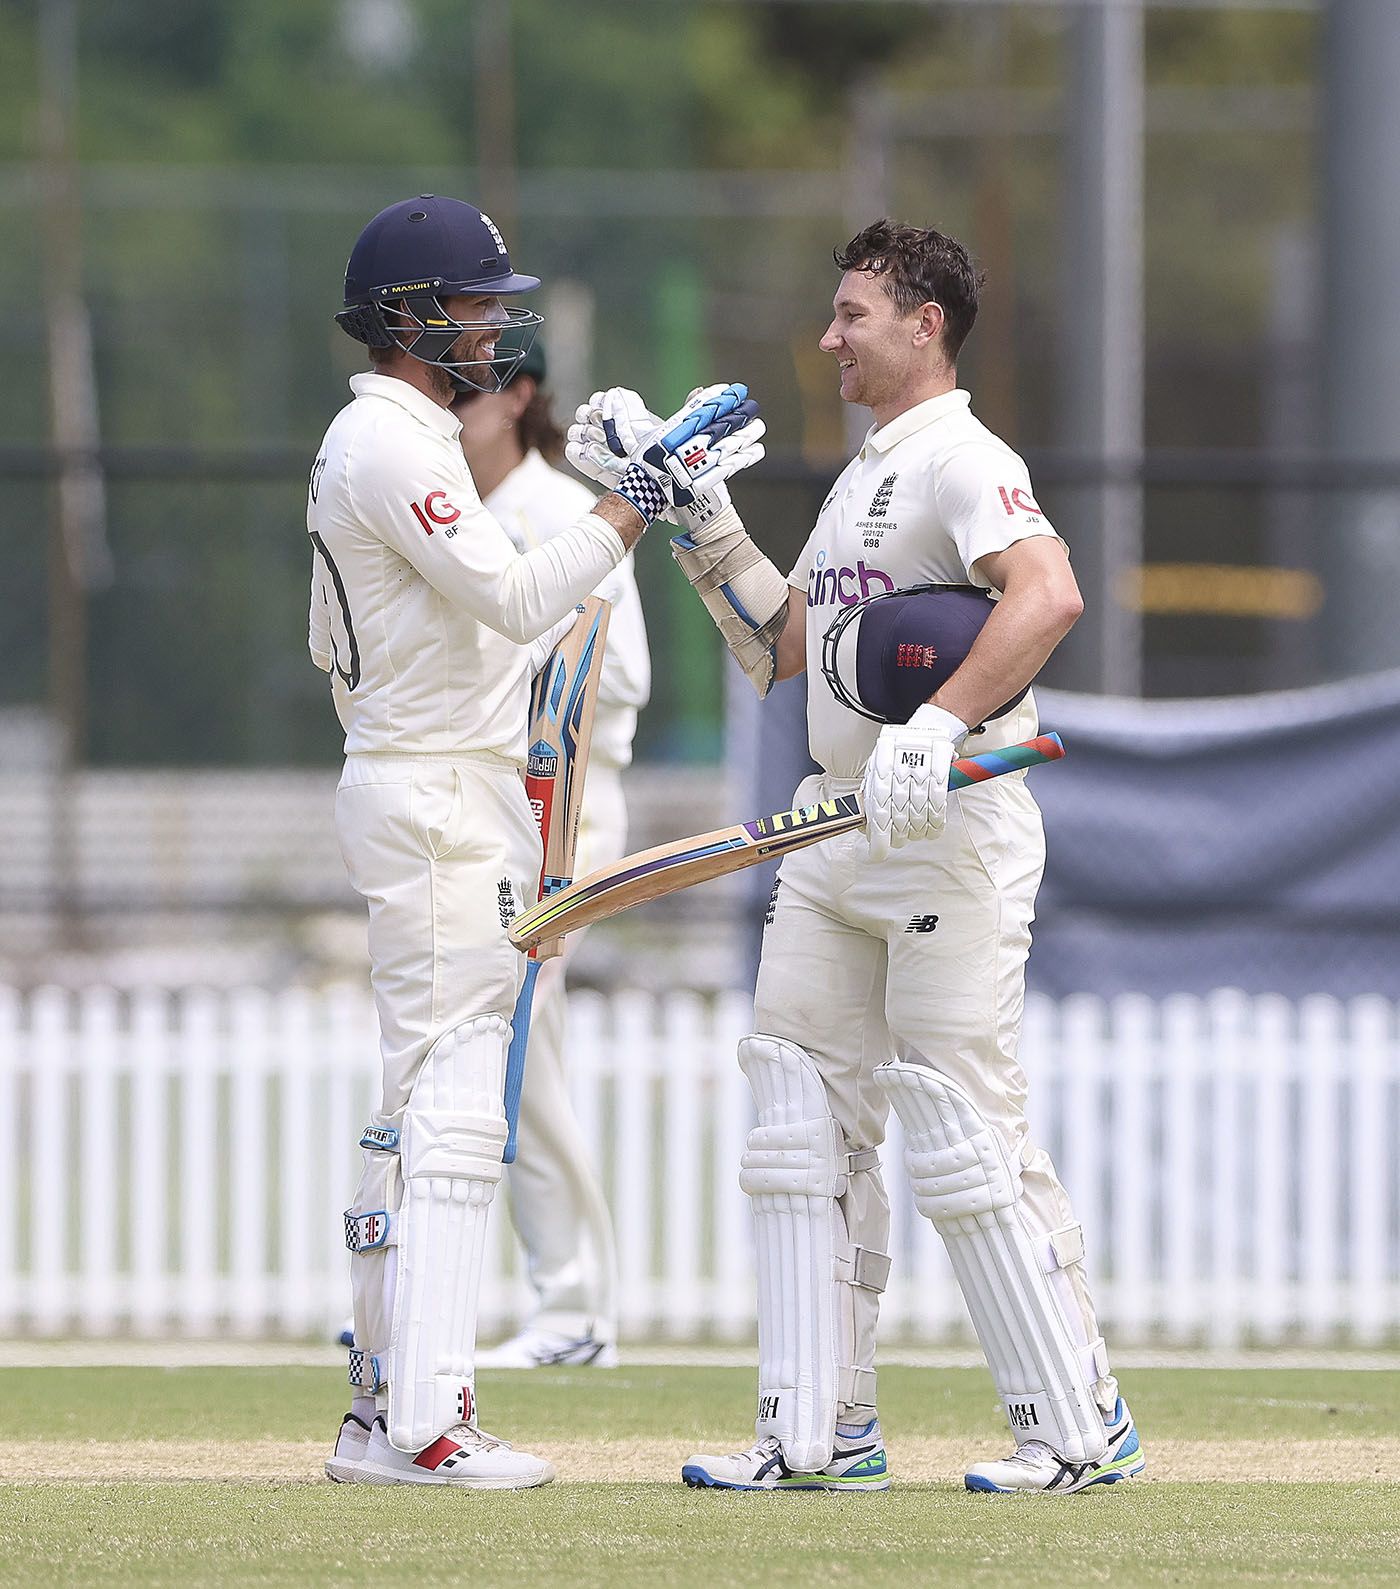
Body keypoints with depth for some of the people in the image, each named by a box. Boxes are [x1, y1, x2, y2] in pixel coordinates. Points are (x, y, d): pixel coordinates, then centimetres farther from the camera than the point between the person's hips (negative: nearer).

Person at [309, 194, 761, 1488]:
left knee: (426, 1105, 12)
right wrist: (636, 502, -22)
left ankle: (387, 1405, 15)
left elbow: (336, 648, 24)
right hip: (435, 804, -11)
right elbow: (515, 597, -24)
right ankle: (417, 1423, -16)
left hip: (462, 794, 11)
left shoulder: (383, 442, 18)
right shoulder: (389, 447, -15)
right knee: (450, 1106, -13)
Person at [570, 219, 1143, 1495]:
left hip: (951, 830, -10)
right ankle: (820, 1432, 9)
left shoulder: (962, 460, -11)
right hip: (839, 835, 10)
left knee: (961, 1132, -10)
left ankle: (1080, 1426, -3)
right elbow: (778, 648, 25)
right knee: (802, 1114, 6)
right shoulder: (862, 478, 20)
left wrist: (937, 726, -37)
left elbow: (1050, 593, -29)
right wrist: (703, 527, 15)